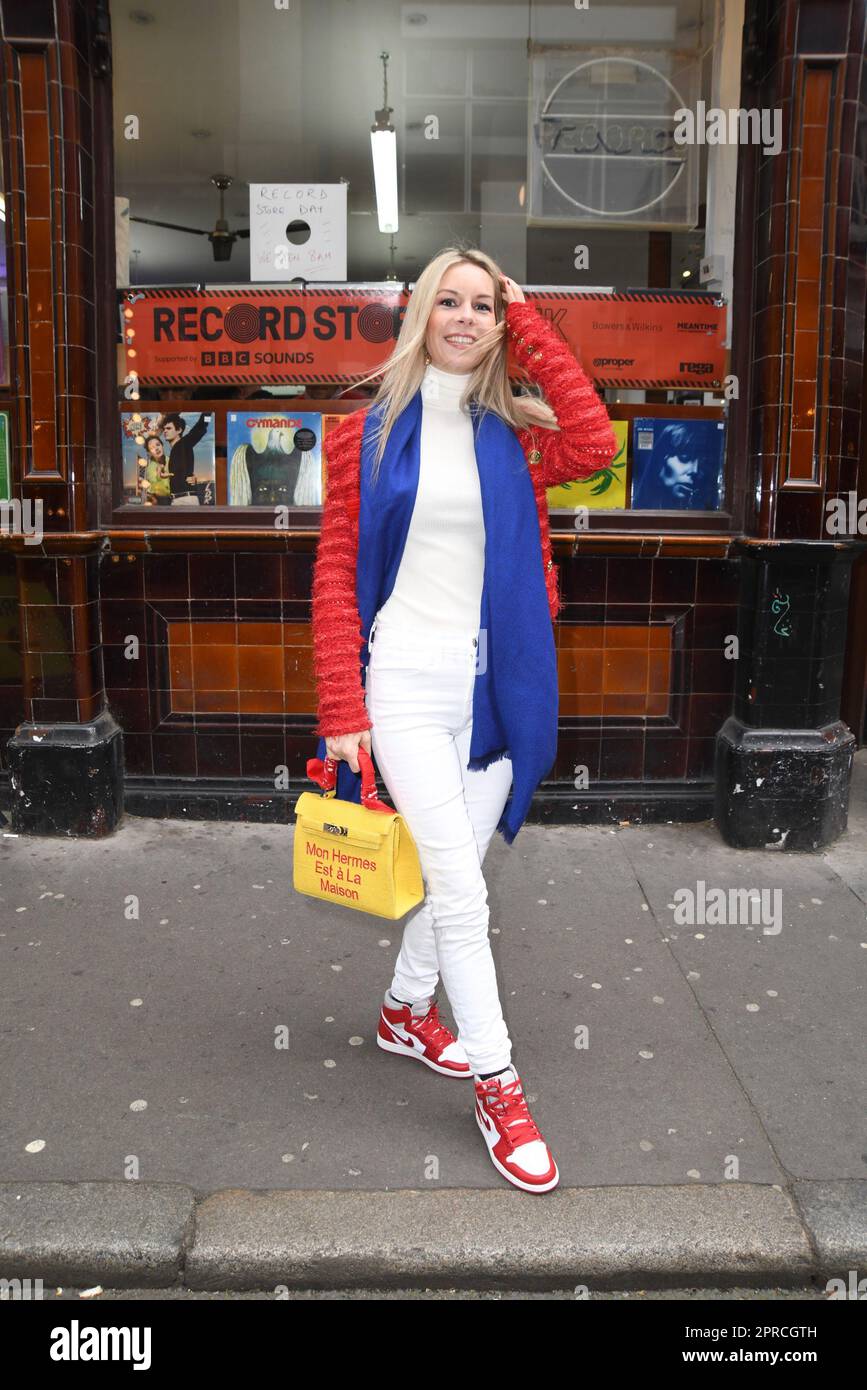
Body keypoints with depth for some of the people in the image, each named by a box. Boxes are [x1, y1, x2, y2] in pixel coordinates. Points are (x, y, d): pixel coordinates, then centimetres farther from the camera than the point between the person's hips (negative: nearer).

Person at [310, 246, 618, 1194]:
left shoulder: (514, 437, 7)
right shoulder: (368, 436, 1)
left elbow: (593, 445, -16)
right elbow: (334, 577, -2)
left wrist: (530, 330, -7)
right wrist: (343, 710, -8)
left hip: (494, 685, 4)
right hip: (404, 681, -3)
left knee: (458, 874, 14)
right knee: (459, 887, -7)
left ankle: (405, 1013, 39)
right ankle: (496, 1088, 7)